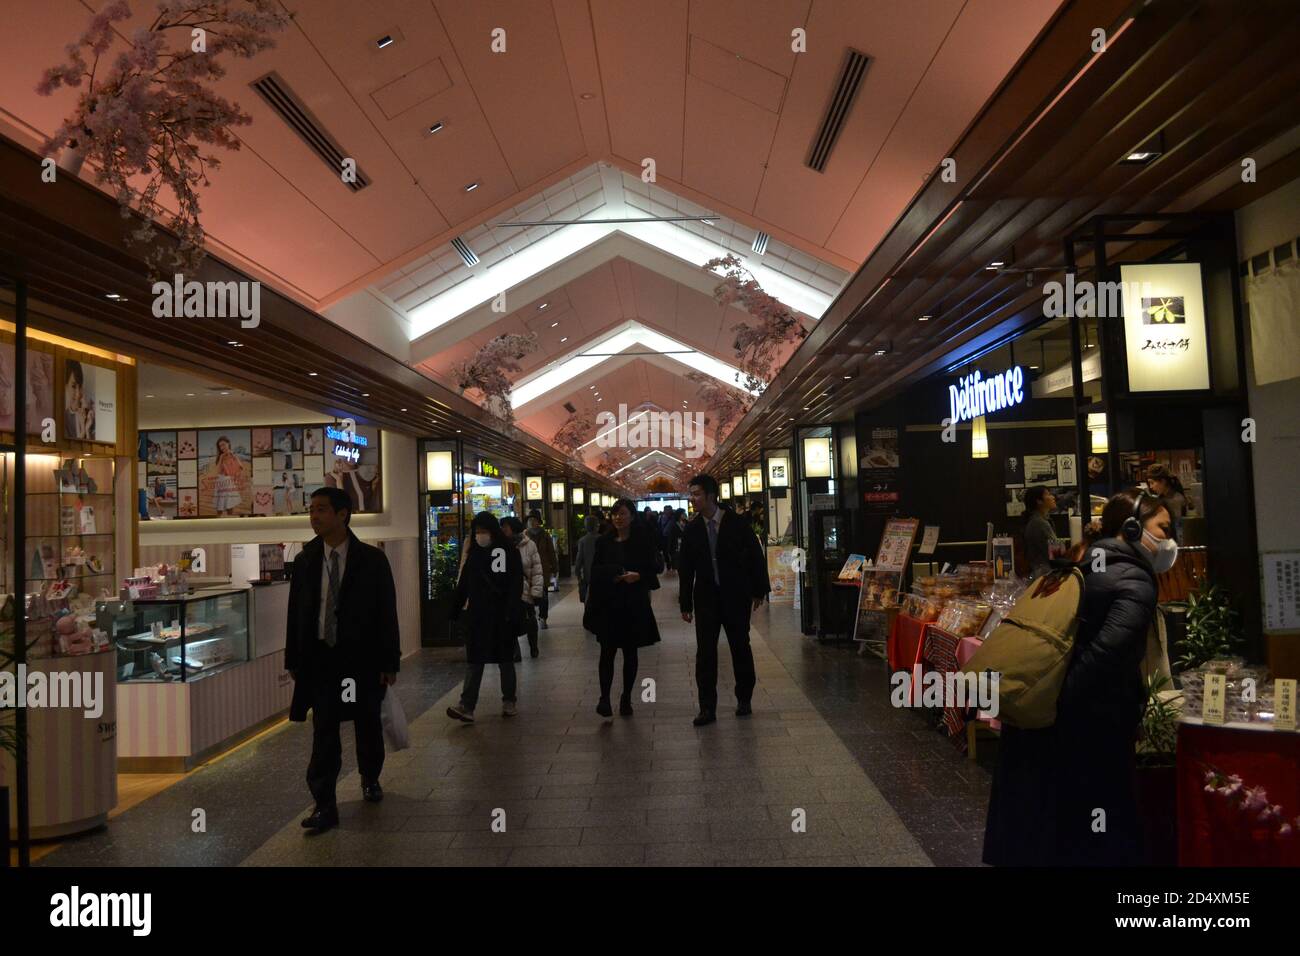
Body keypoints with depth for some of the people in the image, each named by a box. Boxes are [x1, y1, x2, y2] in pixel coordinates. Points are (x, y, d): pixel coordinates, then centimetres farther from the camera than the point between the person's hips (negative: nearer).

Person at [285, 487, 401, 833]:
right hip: (321, 658, 1)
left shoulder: (372, 559, -6)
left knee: (368, 725, 14)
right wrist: (293, 660, 4)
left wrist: (389, 662, -8)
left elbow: (387, 612, -6)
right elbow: (296, 613, 6)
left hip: (363, 657, -1)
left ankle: (370, 780, 38)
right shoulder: (304, 561, 3)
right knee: (324, 731, -1)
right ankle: (325, 806, 5)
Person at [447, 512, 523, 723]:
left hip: (502, 617, -3)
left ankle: (509, 701, 23)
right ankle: (467, 706, -3)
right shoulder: (474, 552, 8)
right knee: (474, 660, -1)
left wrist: (511, 614, -19)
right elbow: (463, 584, 8)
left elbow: (516, 585, -12)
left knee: (506, 659, 10)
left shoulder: (510, 552, -6)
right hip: (479, 616, 3)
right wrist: (455, 610, 4)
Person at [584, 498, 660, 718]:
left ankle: (626, 698, 19)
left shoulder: (642, 541, 0)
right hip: (608, 603, 0)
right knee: (607, 651, -6)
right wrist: (614, 574, -15)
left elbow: (650, 569, 0)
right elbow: (595, 570, 3)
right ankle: (604, 698, -2)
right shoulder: (604, 541, 5)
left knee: (630, 652, 8)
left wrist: (638, 575, -20)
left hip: (634, 604, 0)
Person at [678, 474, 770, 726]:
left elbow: (756, 556, 0)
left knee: (740, 647, 9)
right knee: (704, 651, -1)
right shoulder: (692, 529, 1)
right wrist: (686, 603, 3)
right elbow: (685, 568, 4)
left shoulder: (737, 523, -6)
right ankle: (707, 708, 5)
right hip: (706, 598, 2)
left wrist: (759, 590, -1)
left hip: (736, 596, -1)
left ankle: (744, 700, 27)